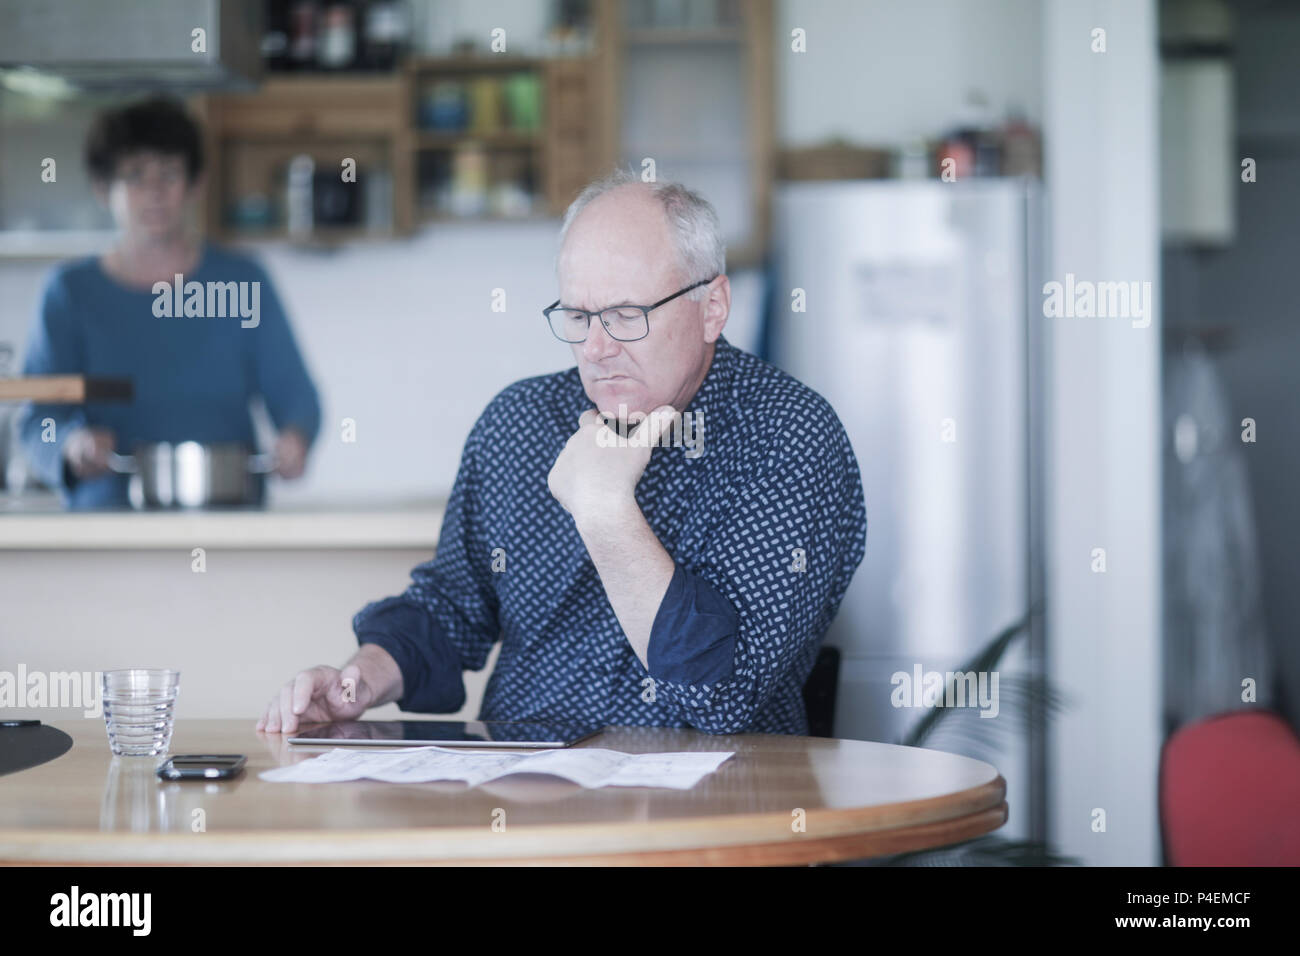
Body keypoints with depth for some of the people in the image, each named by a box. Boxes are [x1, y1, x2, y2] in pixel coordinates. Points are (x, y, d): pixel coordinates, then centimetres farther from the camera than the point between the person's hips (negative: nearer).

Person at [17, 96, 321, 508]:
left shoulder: (242, 280, 11)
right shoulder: (71, 292, 10)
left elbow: (293, 392, 10)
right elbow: (38, 418, 3)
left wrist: (294, 439, -13)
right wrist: (72, 445, -19)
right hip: (107, 517, 0)